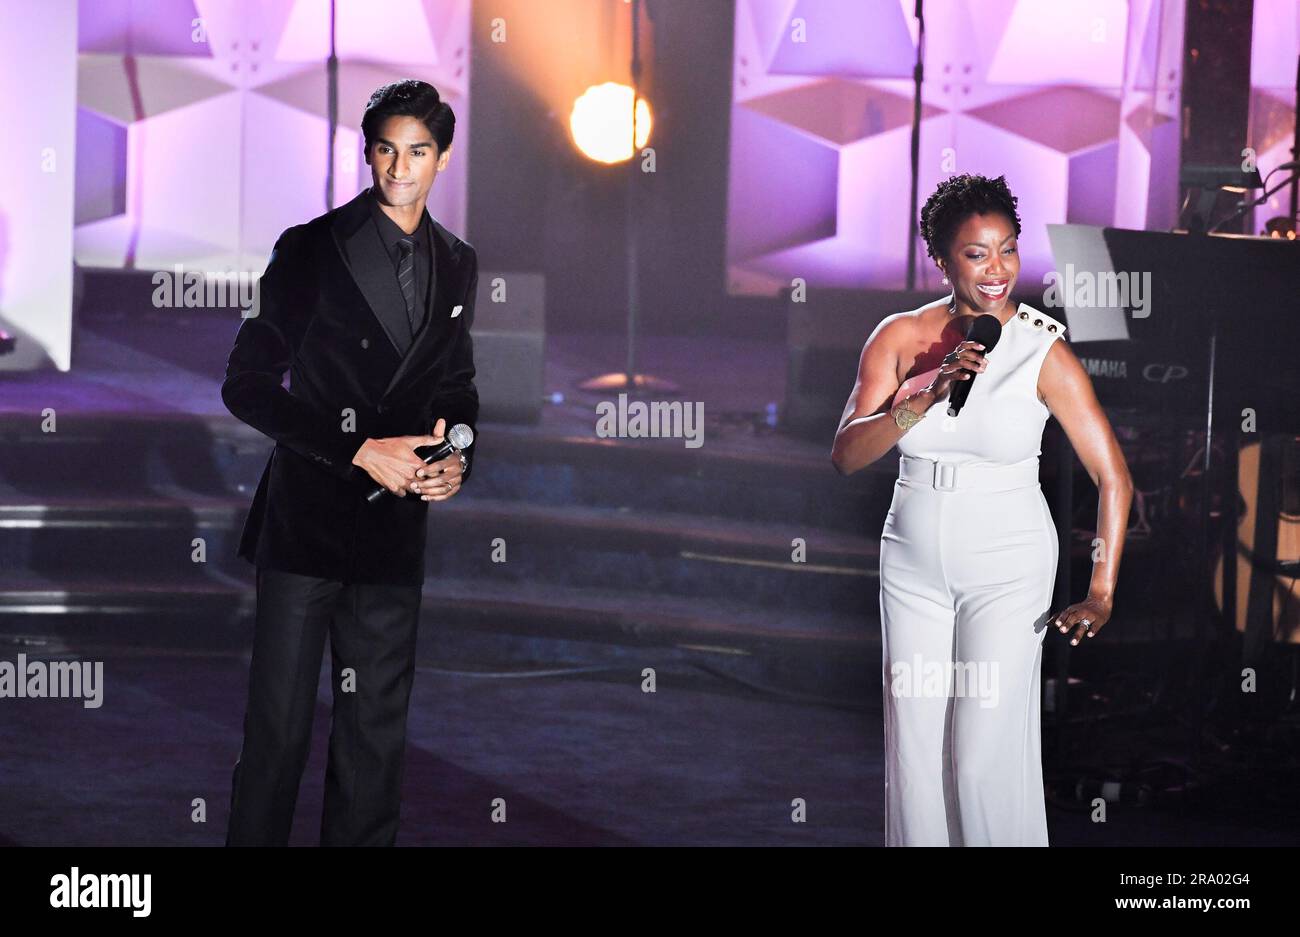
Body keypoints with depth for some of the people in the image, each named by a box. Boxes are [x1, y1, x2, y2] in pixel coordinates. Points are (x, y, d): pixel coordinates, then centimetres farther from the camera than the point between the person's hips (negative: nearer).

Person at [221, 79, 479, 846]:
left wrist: (459, 459, -2)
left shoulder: (457, 265, 11)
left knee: (377, 733, 9)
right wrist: (361, 451, -16)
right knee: (280, 728, -3)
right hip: (304, 522, -4)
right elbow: (247, 385, -8)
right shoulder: (313, 249, -5)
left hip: (397, 527, 4)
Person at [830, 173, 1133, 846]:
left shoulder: (1043, 352, -11)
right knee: (915, 752, 8)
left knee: (985, 759, -8)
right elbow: (846, 455, -11)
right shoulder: (898, 338, -3)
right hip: (913, 566, 3)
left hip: (1007, 570, -3)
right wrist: (928, 395, -24)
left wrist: (1101, 596, -17)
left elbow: (1113, 477, -10)